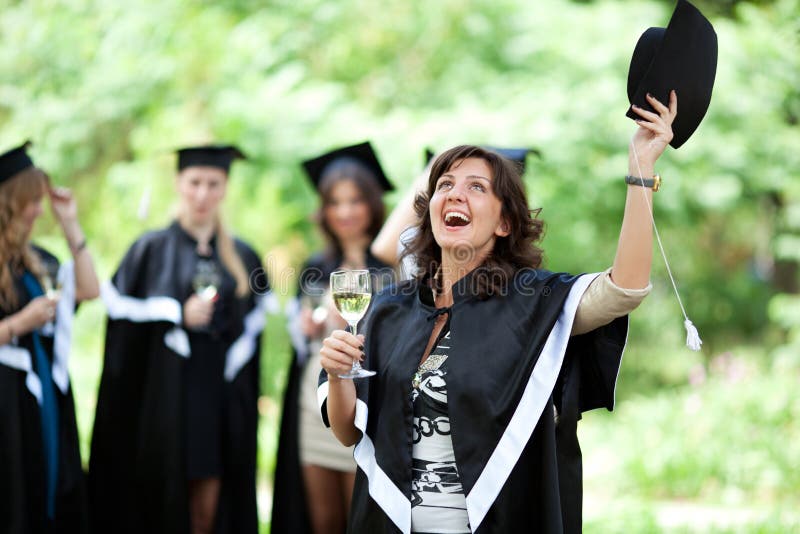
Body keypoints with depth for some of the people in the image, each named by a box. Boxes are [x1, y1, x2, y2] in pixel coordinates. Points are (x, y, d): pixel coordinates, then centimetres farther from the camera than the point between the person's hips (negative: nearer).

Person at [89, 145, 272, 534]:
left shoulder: (242, 257, 12)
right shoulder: (150, 249, 1)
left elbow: (251, 326, 13)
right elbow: (120, 314, -5)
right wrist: (178, 315, -15)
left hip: (222, 397, 3)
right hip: (163, 397, -3)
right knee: (162, 501, -4)